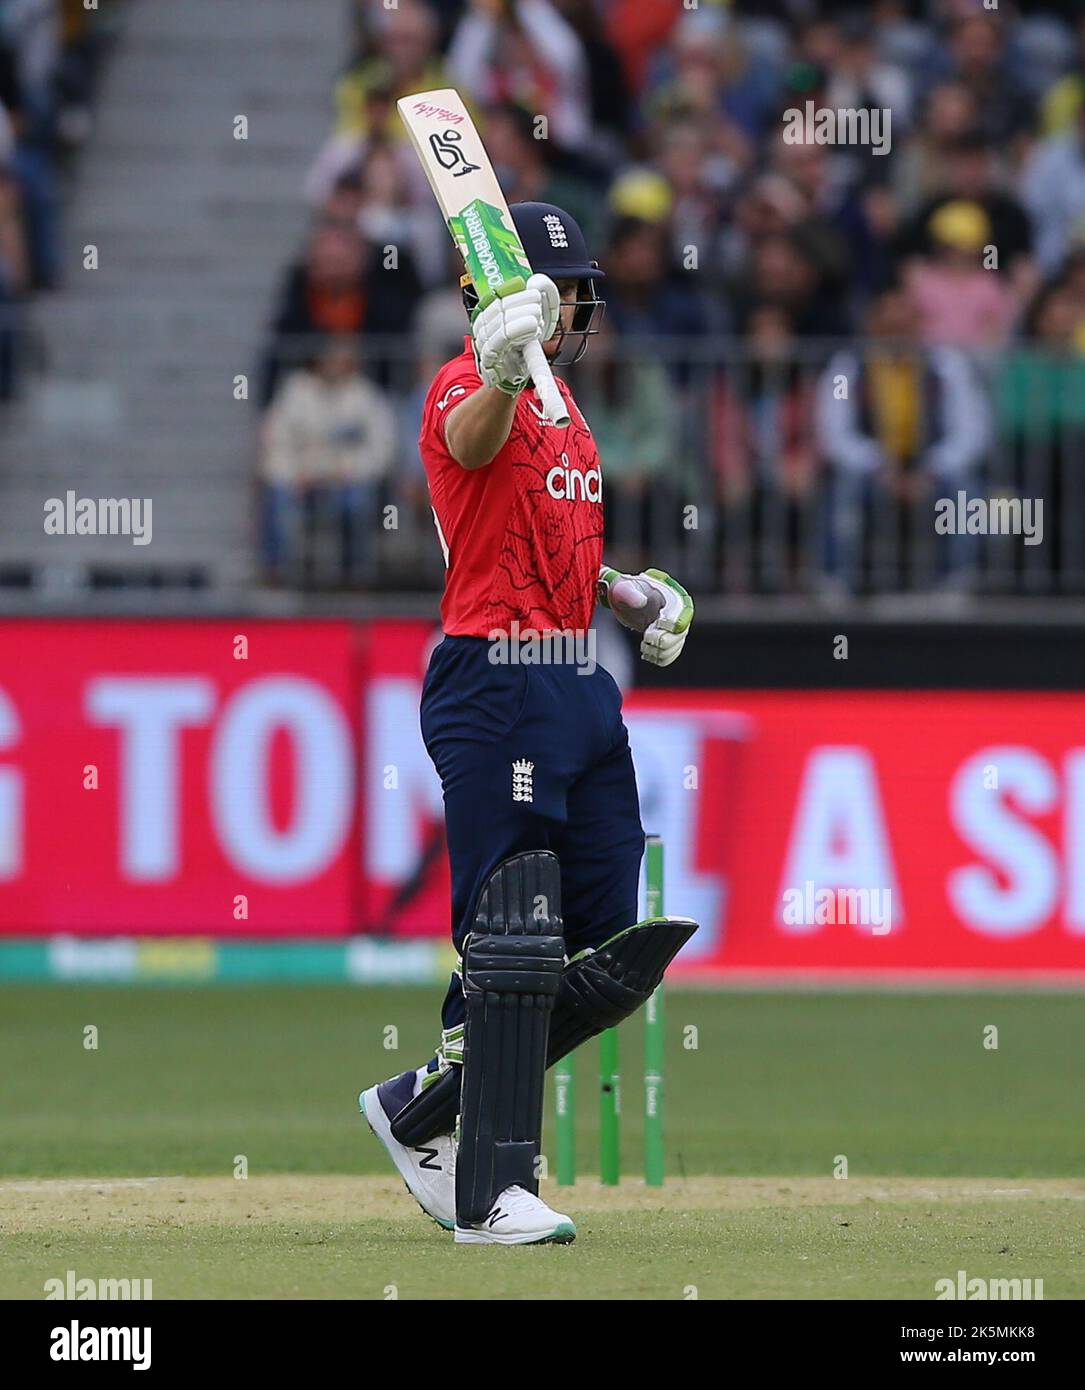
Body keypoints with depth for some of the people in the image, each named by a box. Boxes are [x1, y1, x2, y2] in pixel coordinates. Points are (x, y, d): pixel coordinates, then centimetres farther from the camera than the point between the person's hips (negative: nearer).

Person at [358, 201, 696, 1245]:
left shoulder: (559, 402, 19)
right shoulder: (465, 390, -9)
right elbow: (472, 440, -36)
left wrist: (623, 593, 14)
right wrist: (502, 371, -58)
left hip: (581, 685, 9)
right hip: (496, 689, -9)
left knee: (610, 950, 9)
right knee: (512, 946, -9)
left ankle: (420, 1109, 22)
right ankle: (492, 1192, -4)